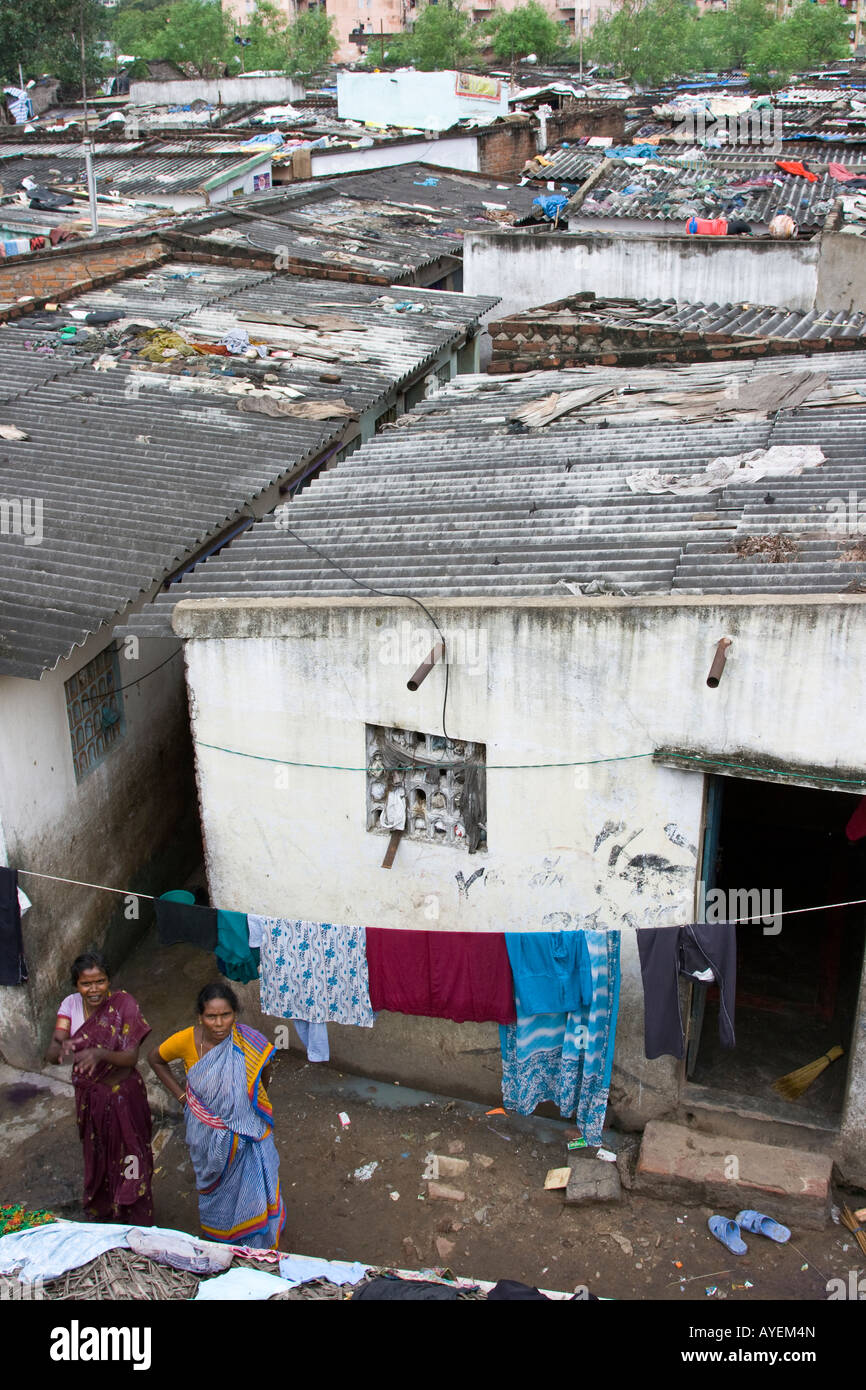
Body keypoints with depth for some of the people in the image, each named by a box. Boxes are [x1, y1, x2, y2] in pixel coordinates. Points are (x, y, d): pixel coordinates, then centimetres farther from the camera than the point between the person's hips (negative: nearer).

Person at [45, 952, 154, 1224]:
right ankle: (101, 1210, 45)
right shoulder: (71, 1004, -11)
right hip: (88, 1094, 4)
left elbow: (131, 1057, -23)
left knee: (129, 1158, 7)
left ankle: (139, 1225, 25)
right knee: (97, 1155, 22)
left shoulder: (123, 1003, -21)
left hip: (122, 1095, -4)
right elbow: (50, 1053, -17)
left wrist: (100, 1053, -42)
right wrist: (61, 1048, -41)